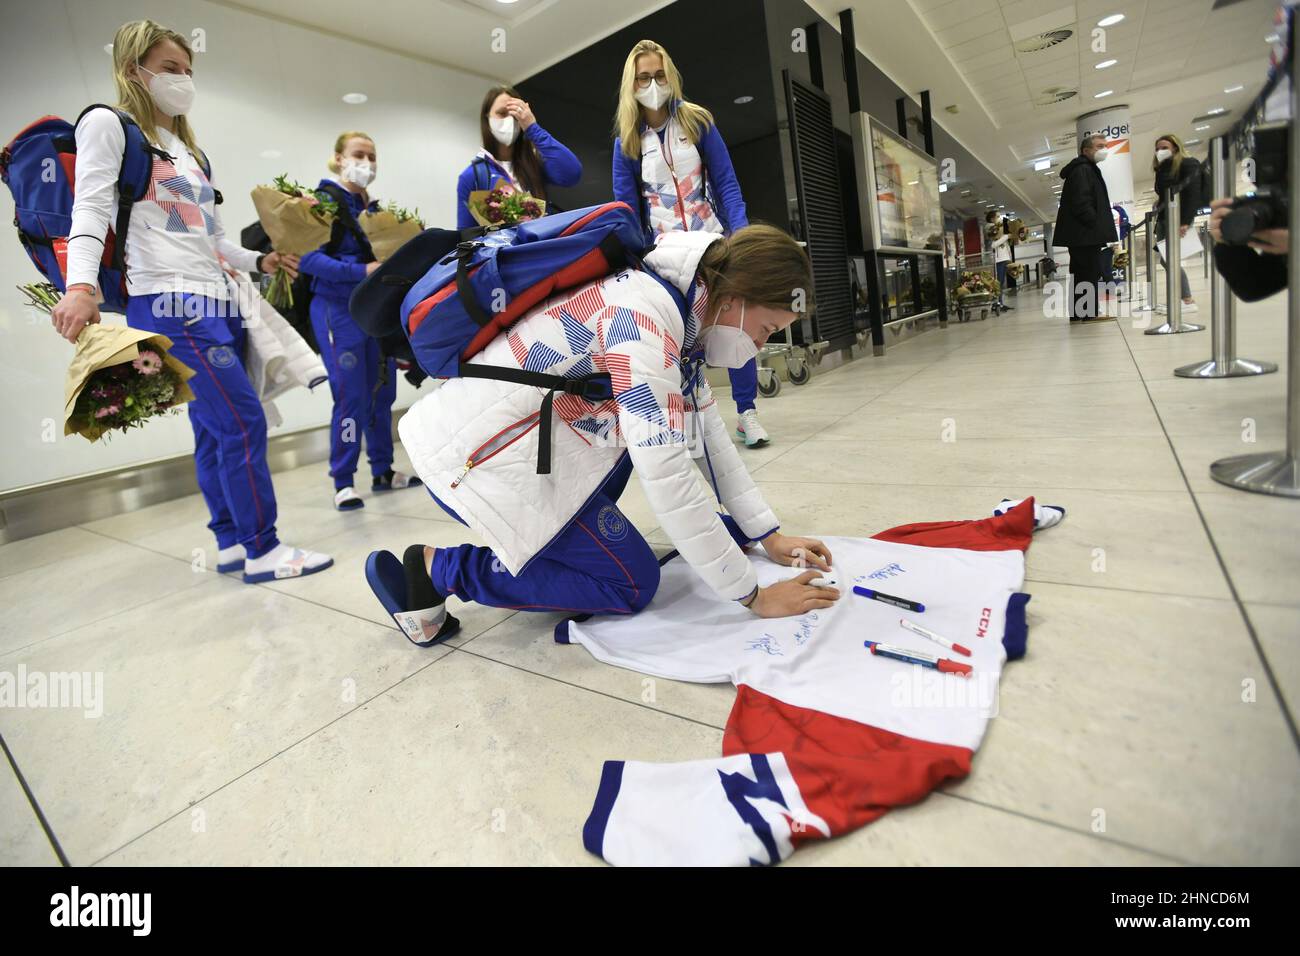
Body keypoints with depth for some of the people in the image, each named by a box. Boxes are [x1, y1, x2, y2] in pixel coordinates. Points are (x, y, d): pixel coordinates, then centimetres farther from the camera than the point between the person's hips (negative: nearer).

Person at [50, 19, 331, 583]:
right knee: (243, 422, -15)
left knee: (214, 431, 7)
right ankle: (262, 550, -7)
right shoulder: (108, 125, 3)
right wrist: (79, 285, -24)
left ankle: (231, 543, 14)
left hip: (215, 304, 8)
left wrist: (259, 262, 13)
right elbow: (91, 209, -11)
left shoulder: (190, 150, 26)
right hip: (169, 304, -8)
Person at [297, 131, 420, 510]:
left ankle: (383, 471, 19)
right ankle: (343, 482, 3)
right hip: (339, 310, -7)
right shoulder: (324, 200, -5)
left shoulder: (374, 207, 16)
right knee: (351, 398, -8)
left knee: (382, 394, 8)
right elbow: (308, 257, -16)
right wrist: (360, 272, -25)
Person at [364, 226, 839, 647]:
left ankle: (553, 537, 17)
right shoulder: (642, 316, -23)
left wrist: (770, 536, 8)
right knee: (632, 584, -1)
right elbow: (669, 482, -27)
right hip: (475, 455, -10)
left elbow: (708, 434, 9)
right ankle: (438, 569, 2)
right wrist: (754, 596, -17)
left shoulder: (680, 307, 6)